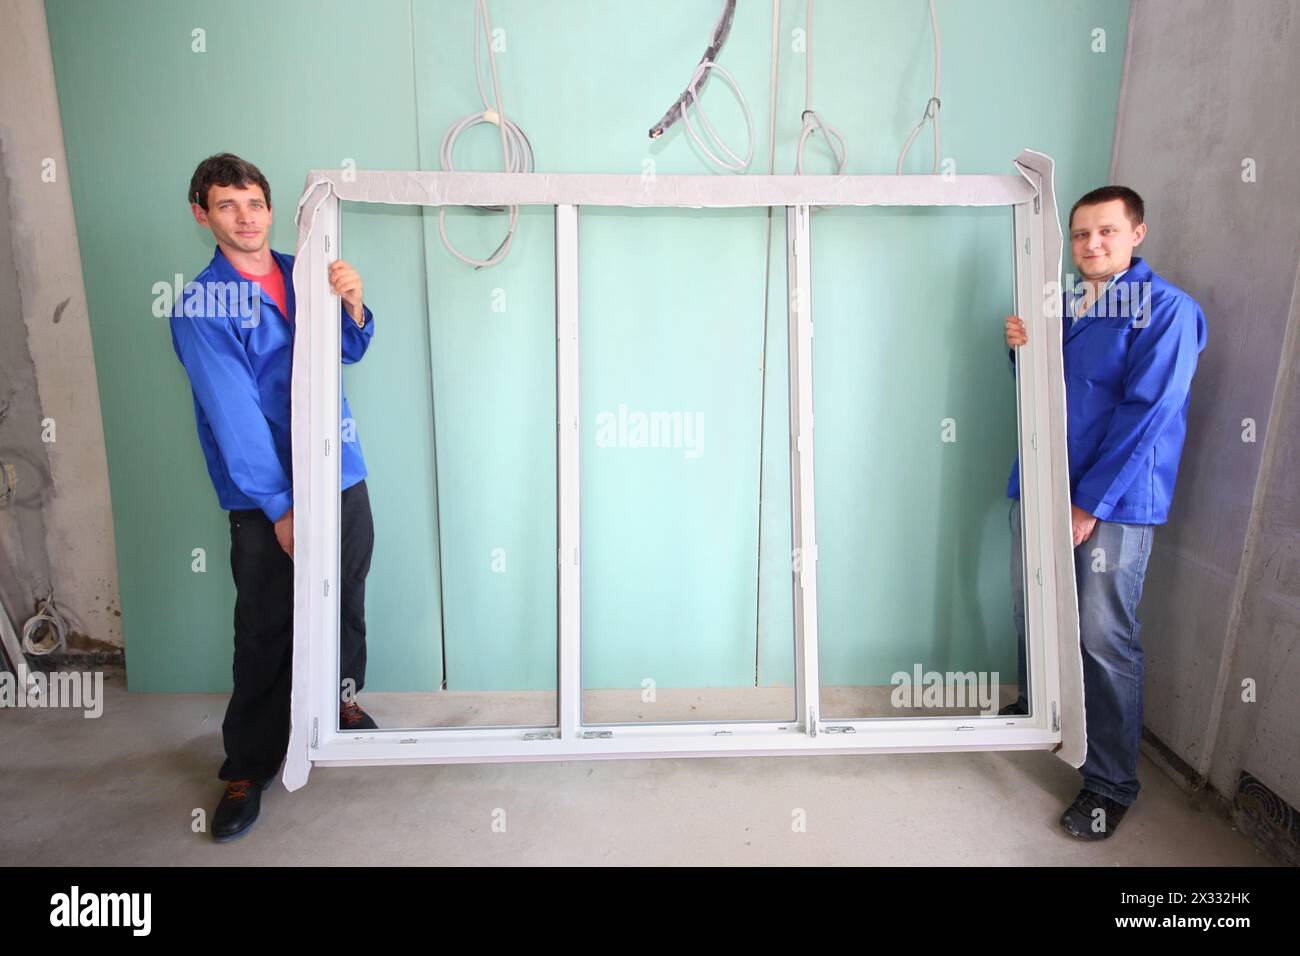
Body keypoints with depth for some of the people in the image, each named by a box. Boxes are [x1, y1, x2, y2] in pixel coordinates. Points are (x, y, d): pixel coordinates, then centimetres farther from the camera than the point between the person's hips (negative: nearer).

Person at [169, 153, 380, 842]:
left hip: (342, 476, 5)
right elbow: (233, 412, -14)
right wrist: (280, 507, -19)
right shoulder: (200, 306, -7)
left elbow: (349, 352, 12)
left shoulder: (303, 274, 7)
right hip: (267, 500, -4)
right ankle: (248, 765, 20)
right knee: (266, 633, 2)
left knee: (345, 606, 16)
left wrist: (352, 307, -11)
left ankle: (341, 702, 41)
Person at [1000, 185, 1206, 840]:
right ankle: (1034, 712, 39)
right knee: (1034, 612, 16)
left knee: (1104, 640, -3)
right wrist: (1021, 350, -2)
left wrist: (1089, 505, -17)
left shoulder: (1166, 309, -7)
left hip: (1112, 503, -6)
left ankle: (1111, 783, 11)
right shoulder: (1062, 305, 13)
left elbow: (1147, 413, -14)